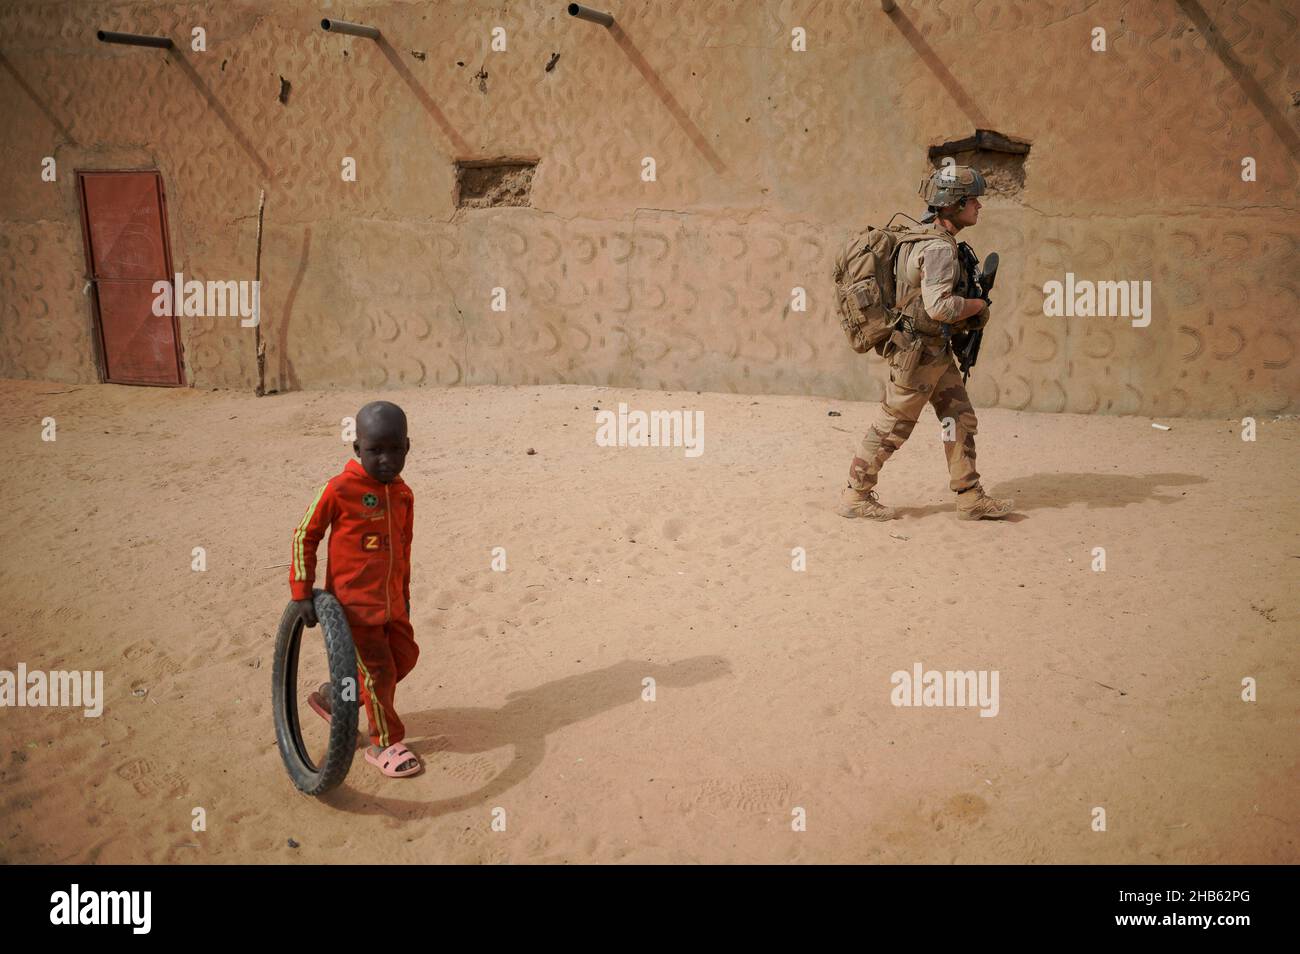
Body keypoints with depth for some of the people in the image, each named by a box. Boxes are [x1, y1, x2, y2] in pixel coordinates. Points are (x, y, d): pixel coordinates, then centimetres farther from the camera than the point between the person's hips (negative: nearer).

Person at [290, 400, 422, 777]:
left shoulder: (403, 494, 2)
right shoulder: (340, 489, -16)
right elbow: (305, 536, -8)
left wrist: (404, 594, 20)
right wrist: (302, 593, -9)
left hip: (391, 603, 7)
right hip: (353, 603, -6)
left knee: (405, 657, 14)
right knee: (378, 672, -1)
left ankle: (333, 697, 33)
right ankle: (384, 744, 20)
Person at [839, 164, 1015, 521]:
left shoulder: (935, 241, 11)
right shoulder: (939, 247, -20)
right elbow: (939, 306, -31)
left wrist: (970, 314, 11)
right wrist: (978, 305, -12)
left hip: (937, 352, 10)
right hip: (917, 353, -10)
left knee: (961, 421, 10)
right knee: (892, 428, 0)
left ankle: (971, 498, 15)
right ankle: (856, 496, 11)